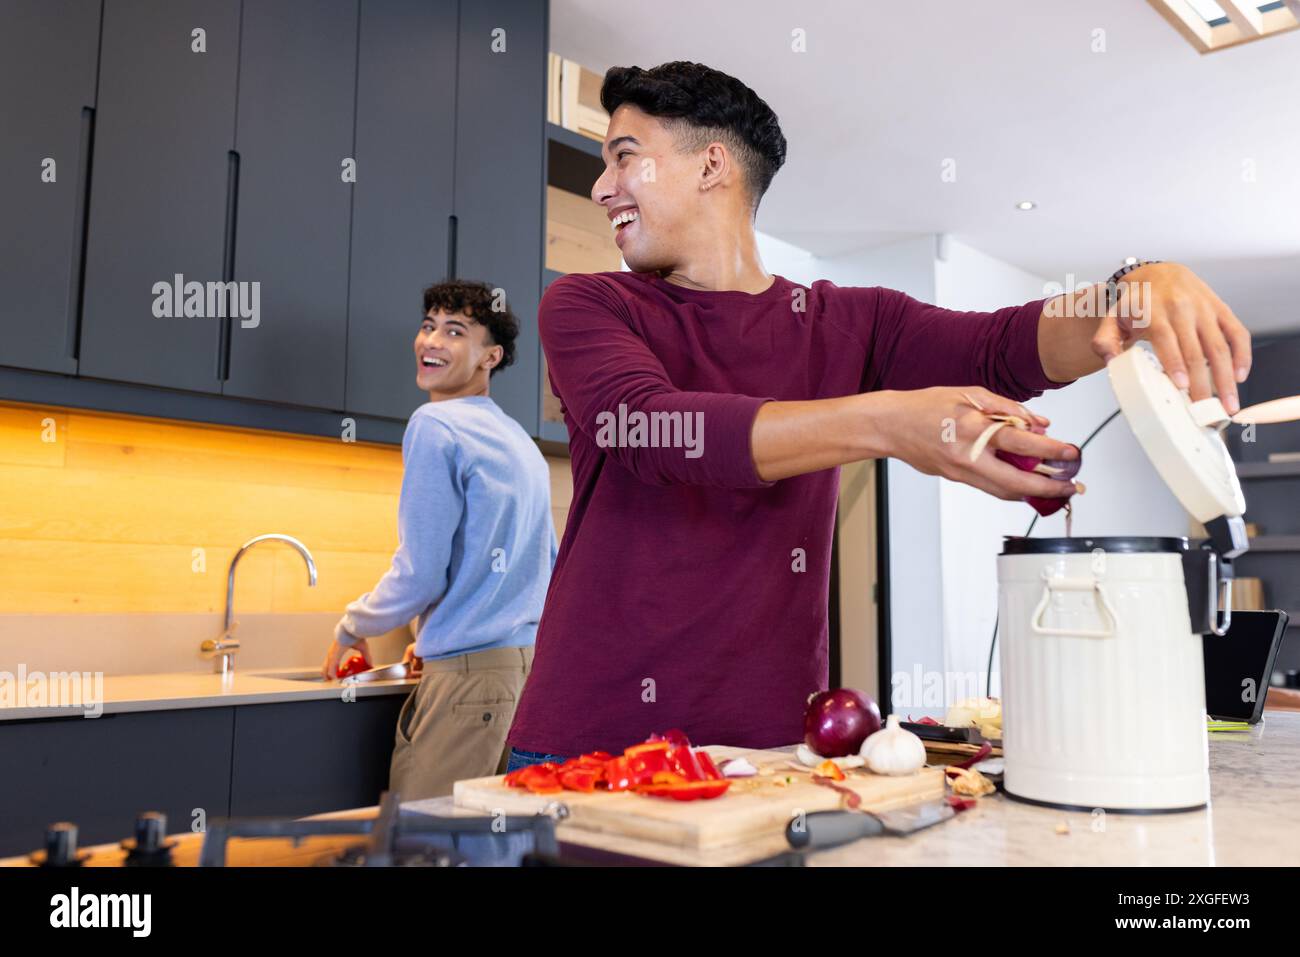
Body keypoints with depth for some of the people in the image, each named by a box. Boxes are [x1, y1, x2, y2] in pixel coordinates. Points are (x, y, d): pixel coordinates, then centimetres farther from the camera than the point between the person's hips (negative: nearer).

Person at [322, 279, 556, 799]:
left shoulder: (436, 425, -9)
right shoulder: (522, 441, 16)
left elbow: (420, 575, -12)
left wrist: (349, 630, 7)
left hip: (471, 676, -8)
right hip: (530, 663, 9)